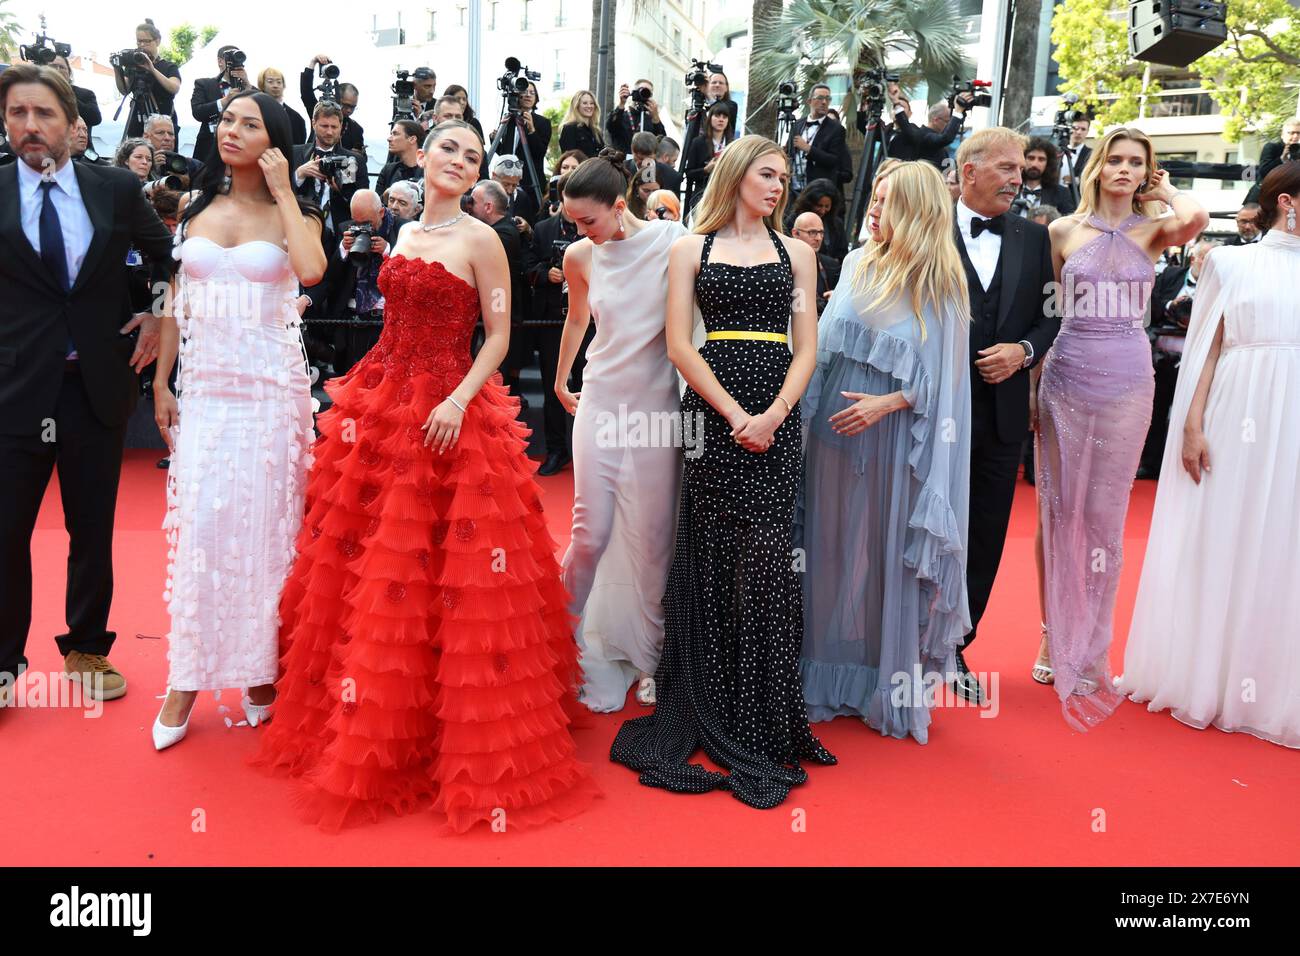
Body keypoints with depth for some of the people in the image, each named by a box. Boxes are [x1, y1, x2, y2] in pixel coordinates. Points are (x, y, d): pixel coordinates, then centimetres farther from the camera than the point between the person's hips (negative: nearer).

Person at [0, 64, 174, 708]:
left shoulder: (117, 189, 2)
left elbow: (171, 258, 15)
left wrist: (162, 319, 5)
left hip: (99, 385, 1)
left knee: (93, 531, 12)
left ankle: (87, 650, 30)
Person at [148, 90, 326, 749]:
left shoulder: (291, 212, 2)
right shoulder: (196, 209, 11)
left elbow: (311, 270, -21)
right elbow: (175, 302, 11)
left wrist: (281, 189, -10)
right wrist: (162, 382, 5)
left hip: (270, 385, -2)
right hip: (204, 385, 3)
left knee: (263, 523, 2)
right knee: (198, 522, 1)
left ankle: (260, 668, 15)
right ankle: (187, 677, 11)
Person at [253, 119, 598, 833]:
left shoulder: (480, 239, -4)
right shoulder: (403, 234, 14)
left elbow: (498, 337, -6)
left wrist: (458, 399, -20)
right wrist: (370, 397, 12)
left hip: (447, 411, -6)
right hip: (382, 401, 6)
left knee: (438, 575, -4)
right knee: (368, 567, 10)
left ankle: (460, 735, 12)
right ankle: (367, 727, 28)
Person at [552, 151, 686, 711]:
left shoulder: (672, 241, -6)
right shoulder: (580, 256, 4)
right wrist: (560, 380, 32)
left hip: (656, 406, -2)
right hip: (600, 402, 2)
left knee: (650, 537, 2)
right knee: (591, 531, -1)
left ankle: (650, 656, 18)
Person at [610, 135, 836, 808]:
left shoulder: (795, 252, 15)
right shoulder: (692, 248, 9)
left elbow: (806, 346, 8)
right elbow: (679, 344, -1)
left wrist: (773, 415, -9)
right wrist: (735, 415, -11)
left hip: (777, 416, 1)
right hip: (712, 412, -1)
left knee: (764, 556, -4)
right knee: (715, 555, 0)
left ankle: (765, 719, 10)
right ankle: (717, 715, 13)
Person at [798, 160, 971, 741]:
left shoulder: (941, 284, -4)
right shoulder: (856, 265, 6)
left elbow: (940, 378, -5)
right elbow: (823, 345, 10)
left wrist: (886, 403, -18)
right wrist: (812, 412, 2)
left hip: (896, 440, -3)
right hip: (835, 431, 4)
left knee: (893, 557, 5)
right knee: (835, 551, 10)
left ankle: (893, 686, 22)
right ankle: (832, 676, 25)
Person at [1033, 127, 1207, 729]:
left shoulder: (1153, 230, 5)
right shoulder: (1064, 231, 6)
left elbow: (1196, 219, -19)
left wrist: (1164, 190, 1)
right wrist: (1033, 380, 4)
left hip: (1127, 384, 0)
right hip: (1065, 379, 0)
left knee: (1104, 515, 4)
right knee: (1056, 511, 4)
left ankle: (1086, 651, 16)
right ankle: (1053, 636, 18)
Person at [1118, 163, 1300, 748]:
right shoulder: (1232, 263, 5)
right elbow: (1207, 348, 2)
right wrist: (1193, 426, -7)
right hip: (1237, 420, -2)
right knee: (1218, 547, 4)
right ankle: (1203, 679, 19)